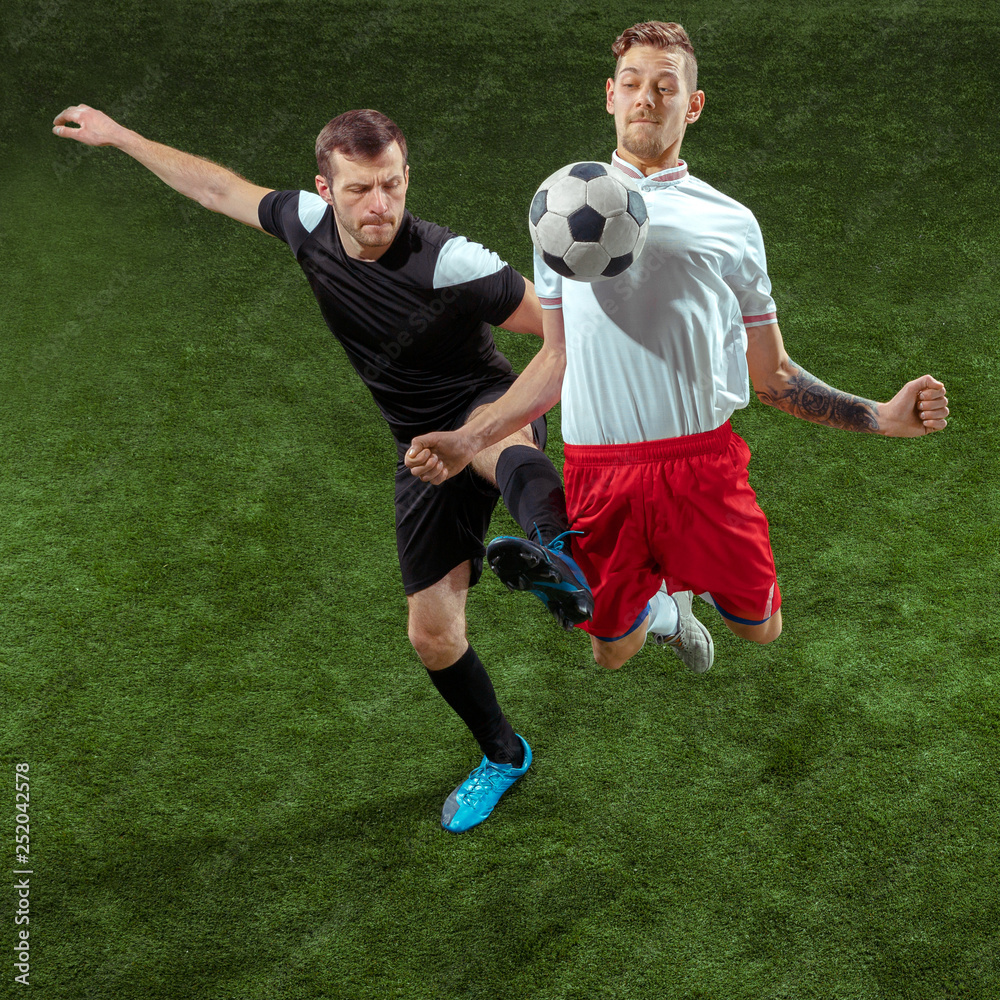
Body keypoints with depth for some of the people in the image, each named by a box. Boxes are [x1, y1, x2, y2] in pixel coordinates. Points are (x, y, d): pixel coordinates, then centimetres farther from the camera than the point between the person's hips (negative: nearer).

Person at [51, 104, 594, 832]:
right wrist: (119, 136, 18)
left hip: (489, 414, -5)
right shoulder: (309, 224, -8)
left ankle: (563, 555, -75)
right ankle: (503, 756, 32)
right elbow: (221, 188, 11)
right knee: (433, 633, 7)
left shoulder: (449, 264, -26)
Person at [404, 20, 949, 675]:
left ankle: (691, 579, 42)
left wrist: (882, 417, -4)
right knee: (612, 653, 11)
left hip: (704, 462, 0)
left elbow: (771, 375, 9)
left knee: (761, 629, 9)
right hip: (598, 470, 1)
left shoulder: (730, 222, 6)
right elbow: (556, 361, 14)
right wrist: (468, 440, 5)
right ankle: (660, 608, 47)